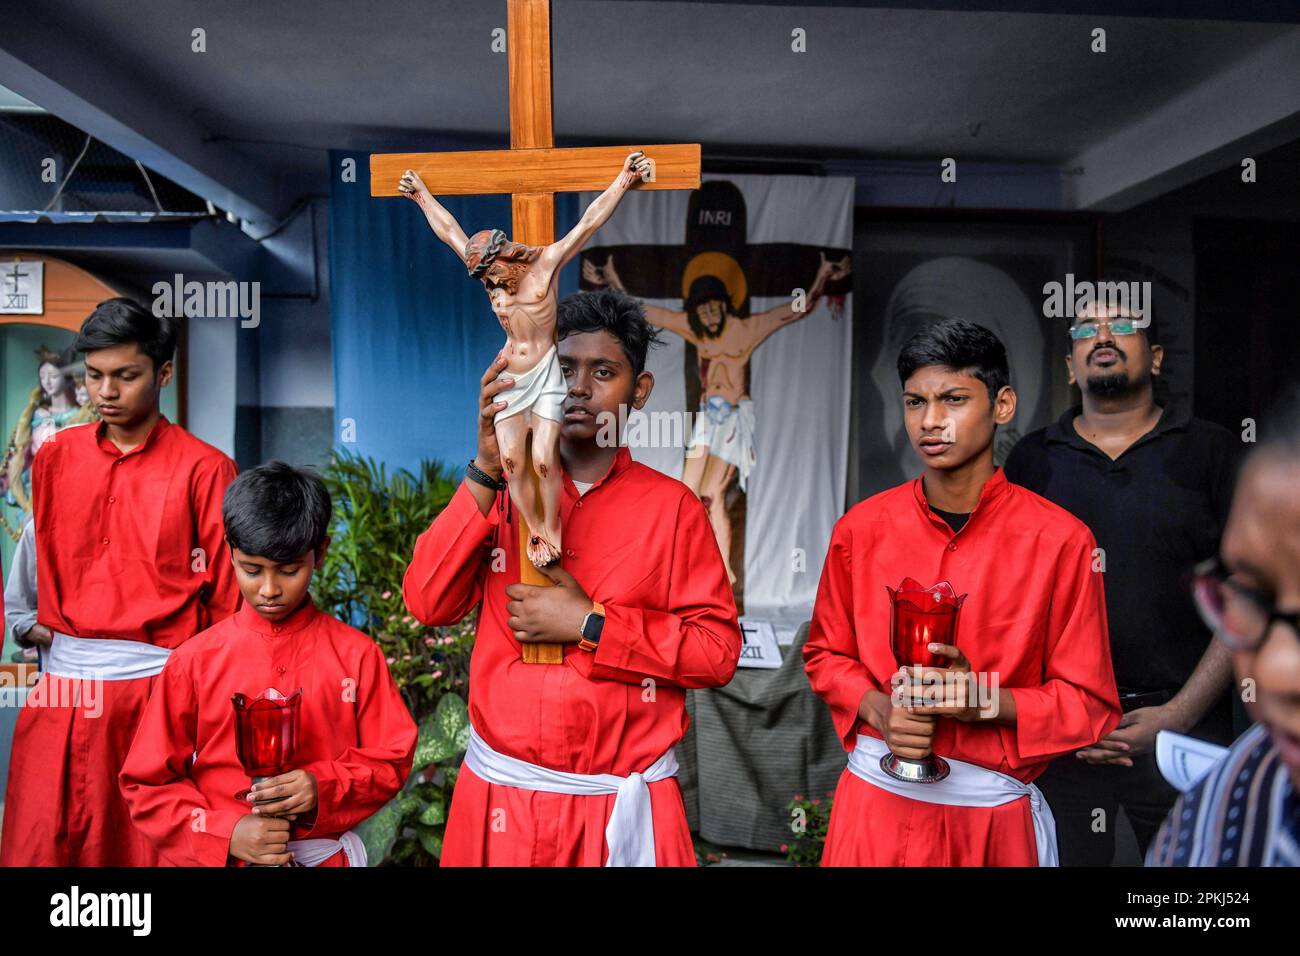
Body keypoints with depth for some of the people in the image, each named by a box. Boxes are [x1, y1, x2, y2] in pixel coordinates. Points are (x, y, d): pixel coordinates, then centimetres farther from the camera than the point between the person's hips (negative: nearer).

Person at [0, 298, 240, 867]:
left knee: (151, 844, 6)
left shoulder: (203, 468, -4)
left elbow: (228, 590, -3)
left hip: (159, 683, -3)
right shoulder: (54, 457, 9)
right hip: (62, 681, 4)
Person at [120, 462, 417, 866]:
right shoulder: (194, 661, 2)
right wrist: (227, 834, -8)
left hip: (324, 853, 0)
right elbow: (147, 783, 5)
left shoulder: (356, 655, 2)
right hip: (218, 855, 1)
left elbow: (390, 761, 6)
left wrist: (323, 788, -10)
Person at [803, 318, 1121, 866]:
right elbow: (825, 653, 8)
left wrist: (986, 700, -21)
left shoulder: (1060, 541, -10)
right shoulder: (862, 529, -4)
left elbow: (1089, 706, -4)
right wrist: (879, 710, -11)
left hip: (996, 813, -1)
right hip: (877, 801, 2)